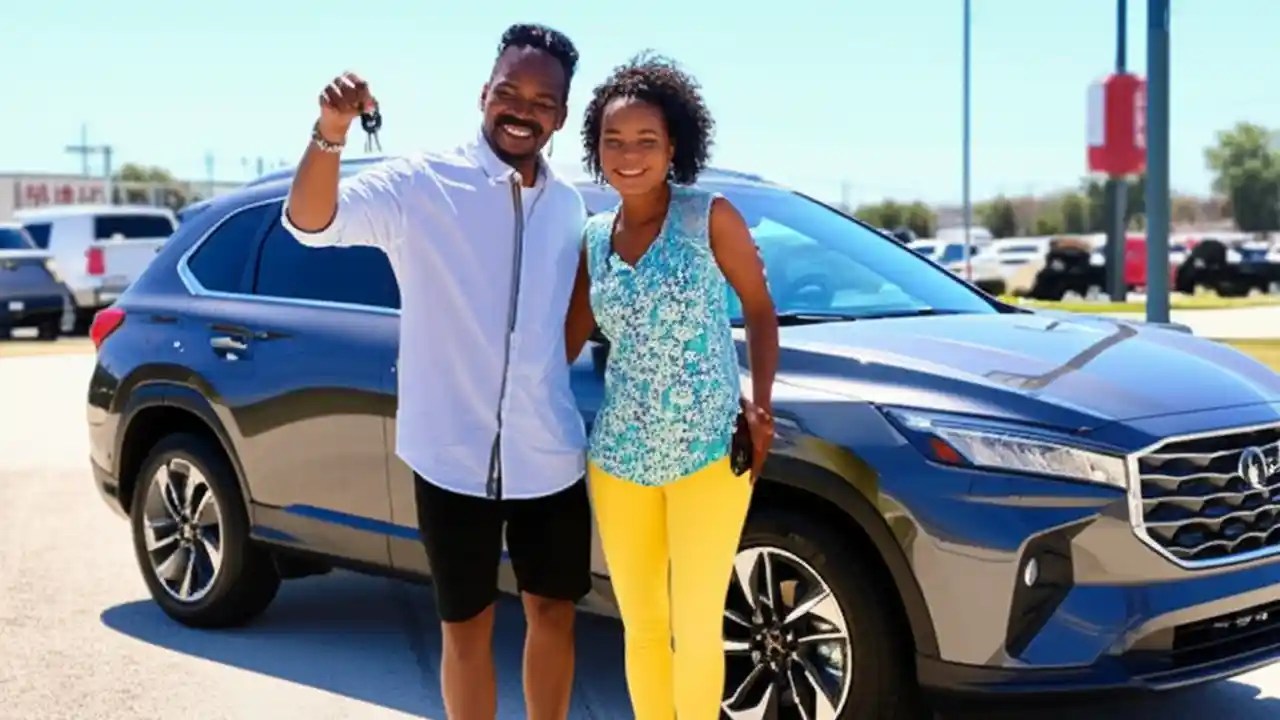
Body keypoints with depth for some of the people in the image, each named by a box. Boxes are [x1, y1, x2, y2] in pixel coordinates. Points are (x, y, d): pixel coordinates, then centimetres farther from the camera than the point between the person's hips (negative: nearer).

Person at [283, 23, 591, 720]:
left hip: (550, 457, 4)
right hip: (454, 455, -4)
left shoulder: (569, 205, 6)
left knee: (553, 611, 16)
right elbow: (311, 221, -24)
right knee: (467, 626, 9)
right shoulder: (424, 182, -9)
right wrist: (330, 133, -41)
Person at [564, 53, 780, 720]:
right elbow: (567, 343, 10)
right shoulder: (593, 237, 5)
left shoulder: (709, 216, -6)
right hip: (618, 460, 4)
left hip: (708, 454, -4)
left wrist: (760, 404, -12)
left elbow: (760, 310, 0)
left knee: (696, 630, 3)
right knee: (640, 627, 14)